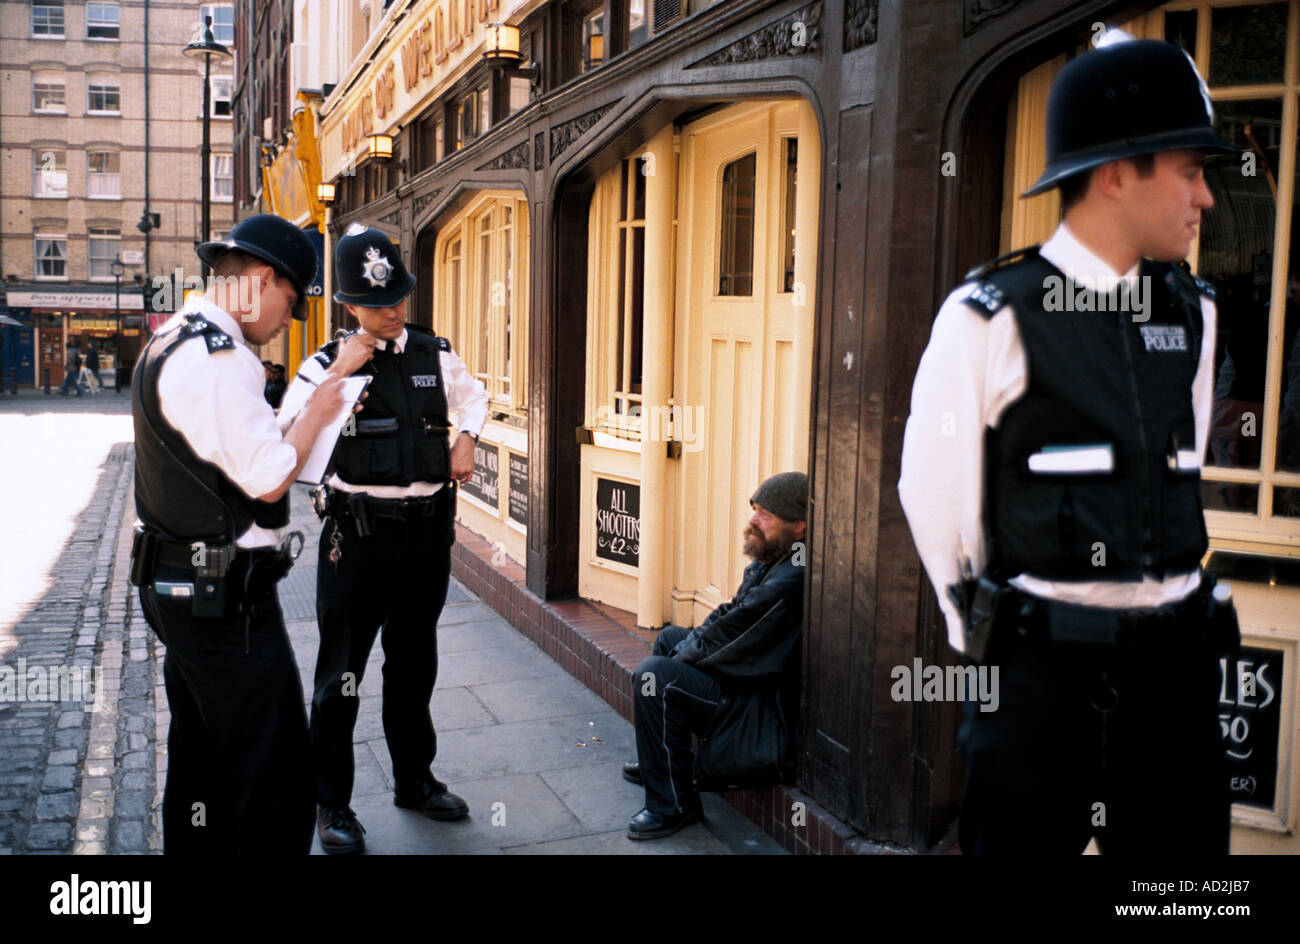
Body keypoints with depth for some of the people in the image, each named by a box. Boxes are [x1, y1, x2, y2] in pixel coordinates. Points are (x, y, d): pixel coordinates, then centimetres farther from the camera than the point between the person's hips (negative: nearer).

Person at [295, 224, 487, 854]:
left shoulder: (434, 356, 4)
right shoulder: (328, 365, -8)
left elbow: (472, 394, 25)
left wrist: (466, 439, 9)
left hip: (427, 530, 4)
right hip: (358, 535, -4)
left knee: (414, 665, 18)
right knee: (341, 673, 3)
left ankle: (414, 779, 35)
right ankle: (332, 803, 19)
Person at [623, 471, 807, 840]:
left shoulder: (791, 582, -27)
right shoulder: (769, 561, 6)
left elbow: (725, 642, -23)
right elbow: (728, 615, 15)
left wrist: (679, 658, -7)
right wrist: (686, 645, 2)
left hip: (770, 720, -11)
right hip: (754, 688, 11)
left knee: (654, 675, -23)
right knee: (669, 637, 25)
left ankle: (672, 806, -8)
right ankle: (659, 762, 34)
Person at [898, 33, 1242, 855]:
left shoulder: (1193, 314, 8)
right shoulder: (991, 317, -11)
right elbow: (935, 496, -5)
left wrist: (1168, 623, 15)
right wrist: (992, 637, 4)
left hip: (1177, 663, 6)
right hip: (1041, 672, -5)